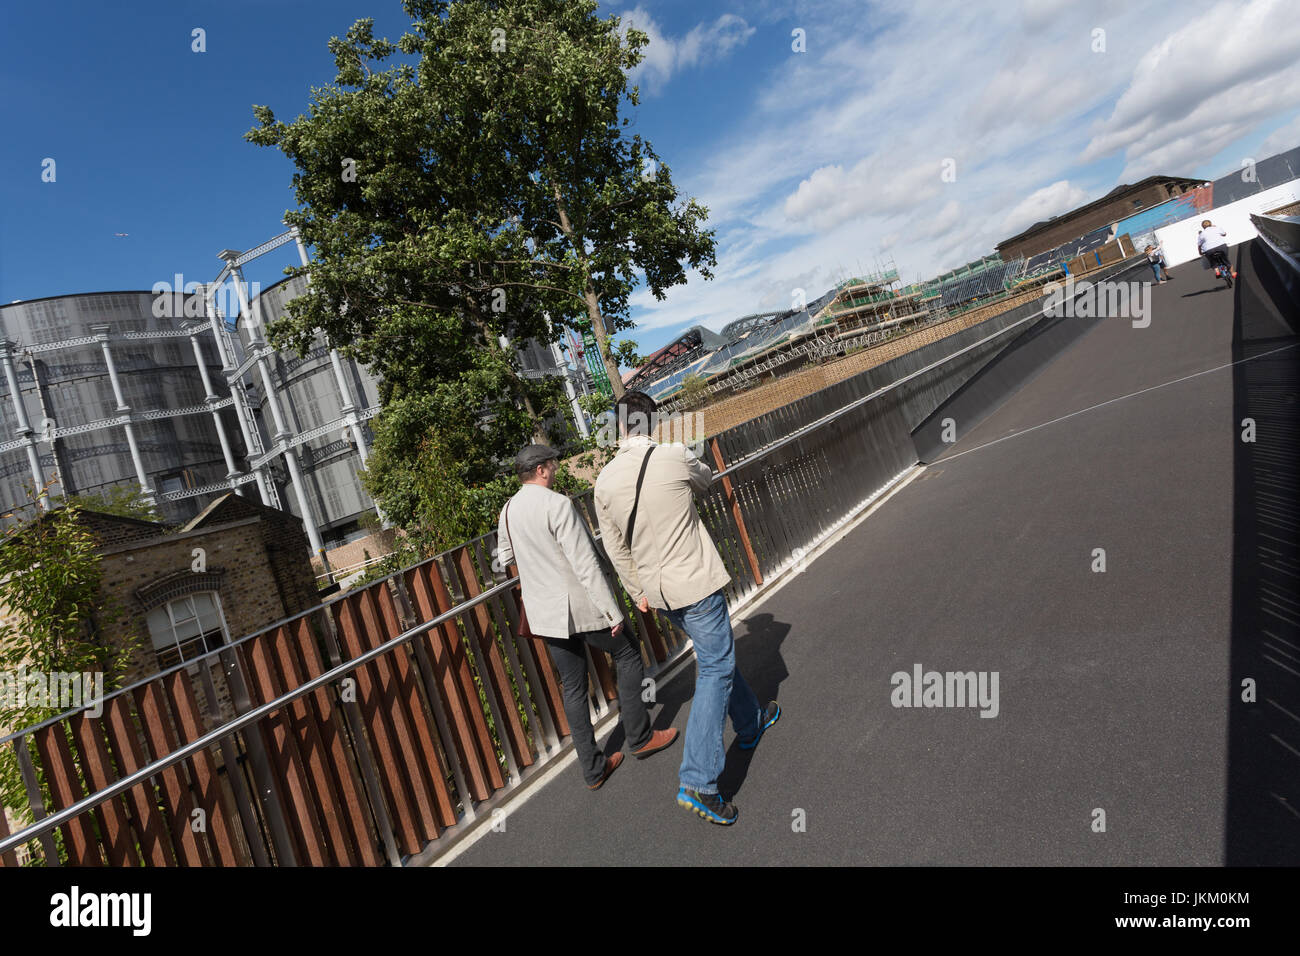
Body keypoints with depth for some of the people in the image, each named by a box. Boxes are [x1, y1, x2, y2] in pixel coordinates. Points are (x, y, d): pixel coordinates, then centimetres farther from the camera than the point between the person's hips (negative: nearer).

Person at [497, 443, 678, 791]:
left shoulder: (507, 511, 5)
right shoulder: (557, 504, -18)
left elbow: (504, 559, 20)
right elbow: (585, 565, -21)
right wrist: (613, 612, -17)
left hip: (544, 613, 7)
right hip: (579, 606, -7)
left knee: (573, 687, 14)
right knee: (628, 655, 14)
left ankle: (592, 768, 22)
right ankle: (639, 736, 22)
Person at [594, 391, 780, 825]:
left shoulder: (605, 481, -2)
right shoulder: (675, 457, -16)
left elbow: (616, 547, 7)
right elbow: (706, 480, 8)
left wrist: (638, 591, 19)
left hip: (658, 591, 6)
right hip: (696, 582, -6)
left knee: (717, 656, 24)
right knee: (715, 668, 1)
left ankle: (750, 723, 43)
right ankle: (697, 781, -1)